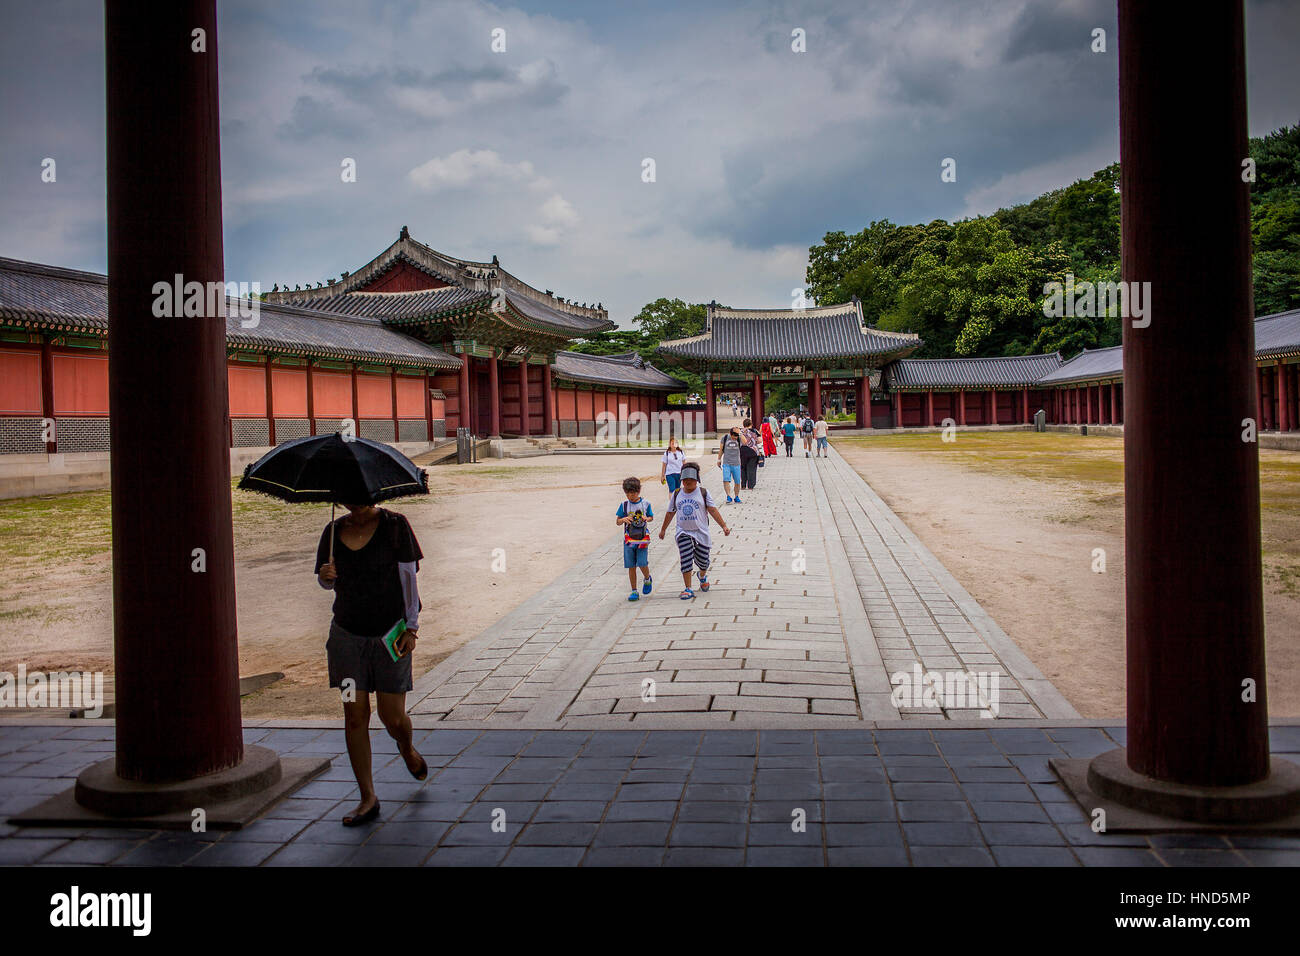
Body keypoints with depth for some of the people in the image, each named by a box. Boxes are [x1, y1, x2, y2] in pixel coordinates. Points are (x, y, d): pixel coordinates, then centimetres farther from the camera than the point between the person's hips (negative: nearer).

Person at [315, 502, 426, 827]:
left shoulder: (394, 525, -5)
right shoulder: (334, 530, 5)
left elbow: (409, 576, -4)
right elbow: (327, 583, 15)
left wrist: (411, 627, -8)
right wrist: (324, 576, -10)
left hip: (390, 633, -3)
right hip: (347, 634, 3)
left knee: (393, 718, 0)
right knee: (354, 717, -1)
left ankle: (407, 748, 37)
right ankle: (368, 799, 9)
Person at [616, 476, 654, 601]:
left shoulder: (645, 504, 0)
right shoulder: (624, 505, 1)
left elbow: (651, 517, 12)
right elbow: (618, 522, 4)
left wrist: (646, 518, -11)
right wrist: (624, 519, -18)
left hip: (643, 538, -1)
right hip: (629, 539, 1)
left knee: (643, 564, -10)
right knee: (631, 566, 2)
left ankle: (647, 579, 23)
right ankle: (634, 591, 11)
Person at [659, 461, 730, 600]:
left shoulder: (703, 493, 1)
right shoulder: (677, 494, 7)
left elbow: (713, 510, -4)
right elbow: (671, 513, 17)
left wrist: (724, 526, -12)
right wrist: (663, 530, 23)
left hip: (701, 532, -1)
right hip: (683, 533, 1)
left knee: (702, 560, 7)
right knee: (686, 561, -11)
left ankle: (703, 576, 42)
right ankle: (687, 589, -6)